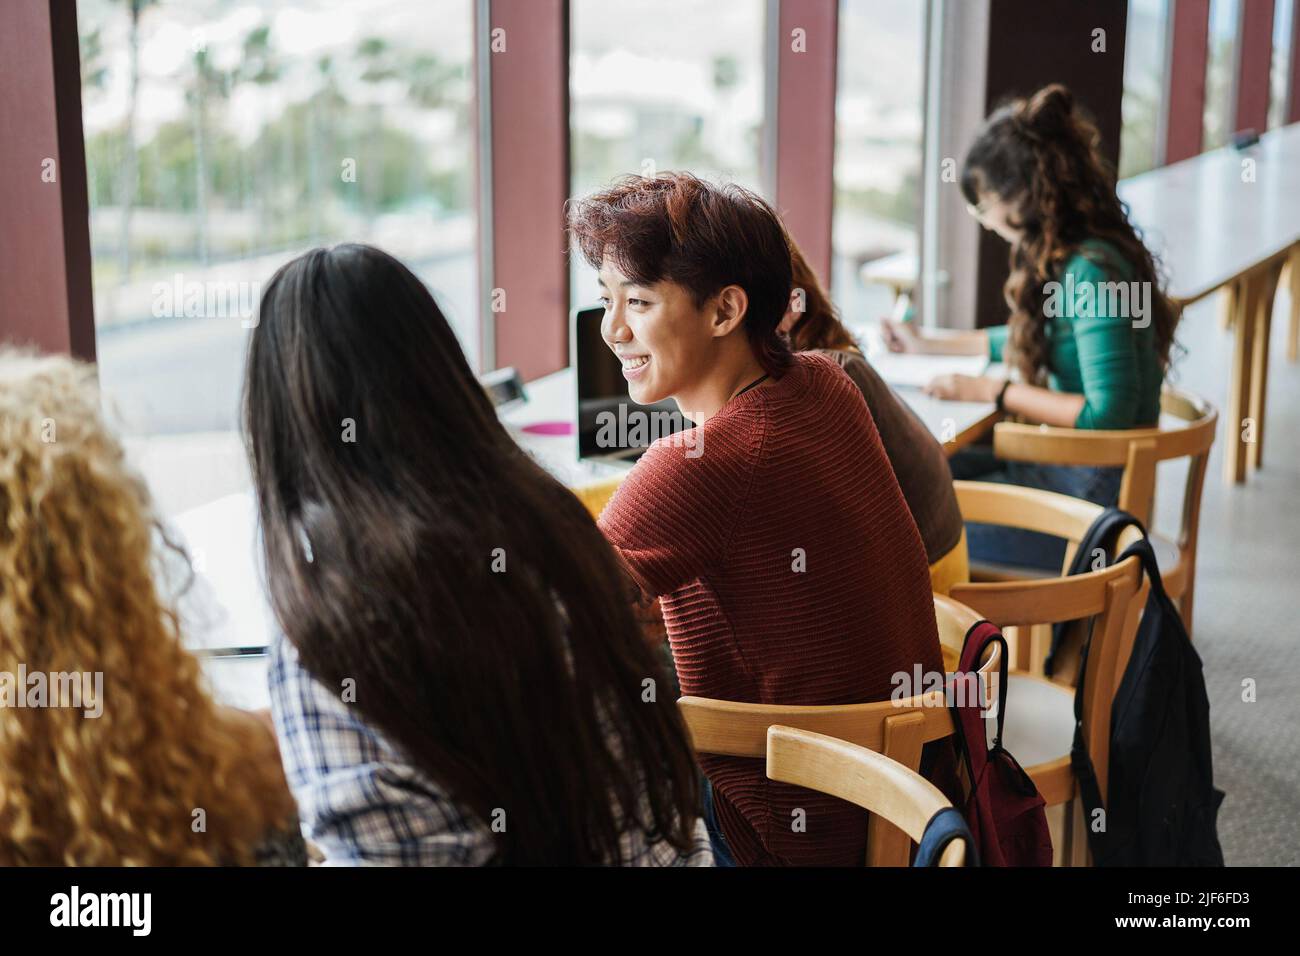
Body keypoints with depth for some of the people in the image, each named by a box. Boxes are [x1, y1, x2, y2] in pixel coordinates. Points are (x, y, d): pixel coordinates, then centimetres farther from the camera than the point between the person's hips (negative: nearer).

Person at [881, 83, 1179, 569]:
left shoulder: (1091, 272, -24)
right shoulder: (1065, 257, 6)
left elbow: (1108, 414, -26)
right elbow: (1031, 337, 26)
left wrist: (994, 391, -17)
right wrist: (928, 345, 30)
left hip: (1093, 493, -10)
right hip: (1065, 466, 10)